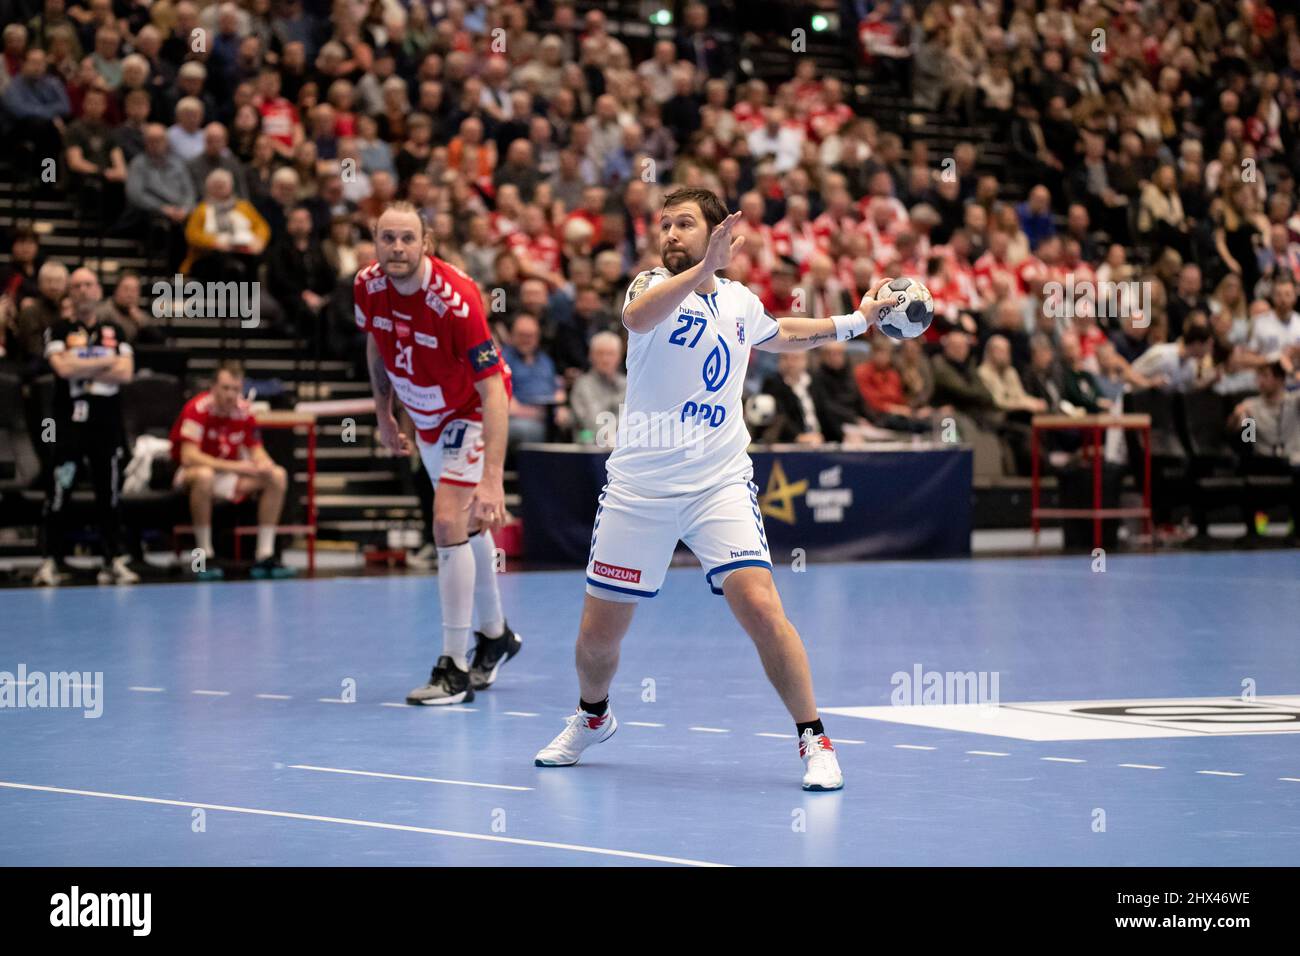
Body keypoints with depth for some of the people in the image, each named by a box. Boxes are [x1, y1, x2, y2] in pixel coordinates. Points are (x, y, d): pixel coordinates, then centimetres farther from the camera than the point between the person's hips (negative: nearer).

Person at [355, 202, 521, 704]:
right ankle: (494, 635, 40)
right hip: (426, 415, 7)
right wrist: (384, 415, 12)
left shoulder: (456, 299, -34)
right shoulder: (368, 286, -16)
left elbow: (493, 389, -37)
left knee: (450, 525, -18)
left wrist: (492, 479, -44)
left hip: (471, 411, -7)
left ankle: (454, 670, -13)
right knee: (465, 526, 19)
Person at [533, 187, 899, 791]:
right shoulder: (654, 286, -5)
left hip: (719, 486, 1)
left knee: (759, 606, -19)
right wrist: (706, 266, -42)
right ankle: (592, 717, 37)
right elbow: (637, 317, -32)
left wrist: (855, 321, 30)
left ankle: (813, 740, -6)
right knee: (598, 632, 5)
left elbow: (779, 336, 34)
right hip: (638, 489, -1)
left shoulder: (741, 302, 9)